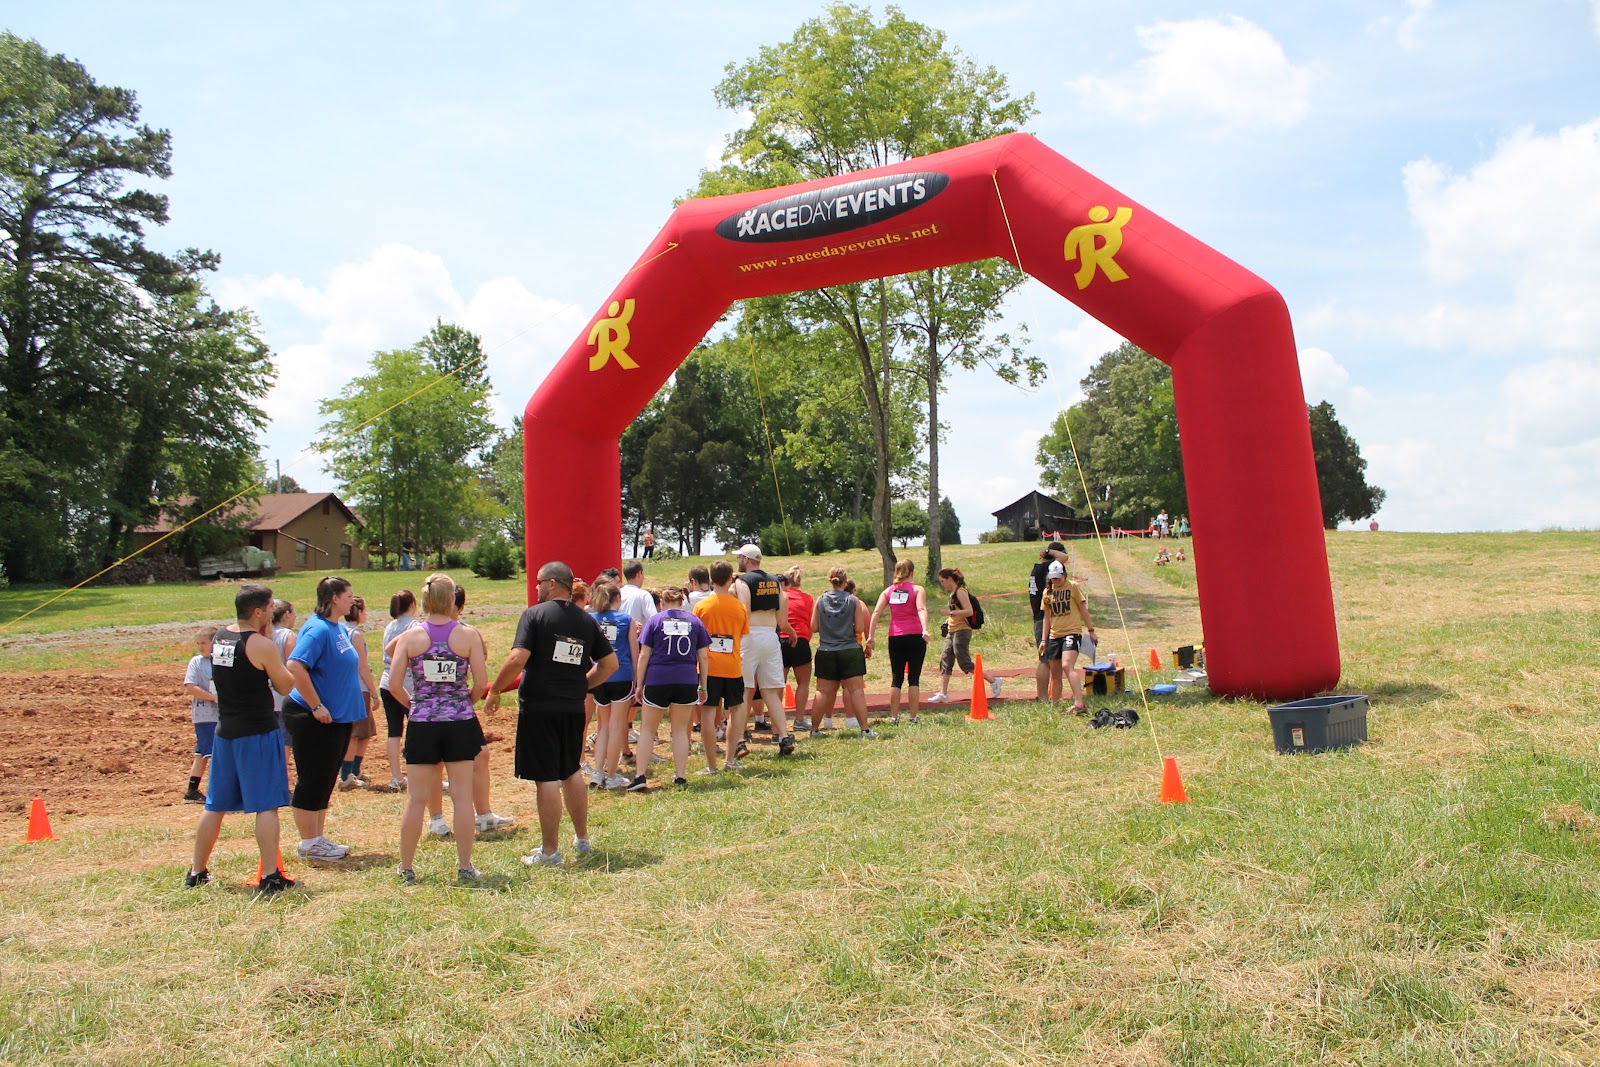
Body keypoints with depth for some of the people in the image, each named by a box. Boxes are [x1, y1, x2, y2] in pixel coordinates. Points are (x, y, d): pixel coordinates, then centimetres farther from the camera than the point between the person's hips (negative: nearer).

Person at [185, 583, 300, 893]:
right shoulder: (261, 645, -15)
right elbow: (285, 685, -6)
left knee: (216, 805, 17)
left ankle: (197, 872, 26)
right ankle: (270, 876, -3)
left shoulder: (218, 637, 6)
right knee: (266, 805, -2)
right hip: (258, 732, -7)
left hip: (225, 731, 7)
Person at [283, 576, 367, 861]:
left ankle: (319, 838, 25)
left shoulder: (339, 628, 11)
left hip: (337, 718, 10)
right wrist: (317, 706, -24)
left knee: (325, 781, 16)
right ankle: (309, 844, 10)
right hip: (314, 720, -10)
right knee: (311, 782, 1)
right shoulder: (318, 629, -18)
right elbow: (295, 667, -28)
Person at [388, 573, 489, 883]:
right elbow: (480, 683, -6)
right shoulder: (468, 635, -5)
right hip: (460, 723, -1)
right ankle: (465, 866, 11)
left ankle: (406, 867, 18)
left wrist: (413, 705, 13)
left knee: (417, 797, 9)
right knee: (462, 796, 6)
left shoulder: (410, 637, -2)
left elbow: (394, 686, -4)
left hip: (422, 724, 1)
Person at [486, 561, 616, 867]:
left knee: (546, 779, 0)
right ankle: (582, 840, 30)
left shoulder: (535, 614, -8)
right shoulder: (587, 620, 8)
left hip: (538, 707, -6)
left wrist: (494, 692, -6)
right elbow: (610, 663, 10)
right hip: (574, 709, 6)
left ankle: (550, 851, 7)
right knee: (571, 772, 21)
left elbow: (517, 659, -18)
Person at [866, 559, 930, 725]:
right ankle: (912, 716, 3)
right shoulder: (918, 589, 1)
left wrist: (871, 635, -3)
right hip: (915, 636, -3)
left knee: (896, 678, 9)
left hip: (895, 638, 3)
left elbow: (876, 613, -1)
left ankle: (894, 716, 9)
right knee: (914, 678, 3)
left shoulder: (888, 591, 9)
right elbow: (921, 609, -17)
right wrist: (925, 629, -28)